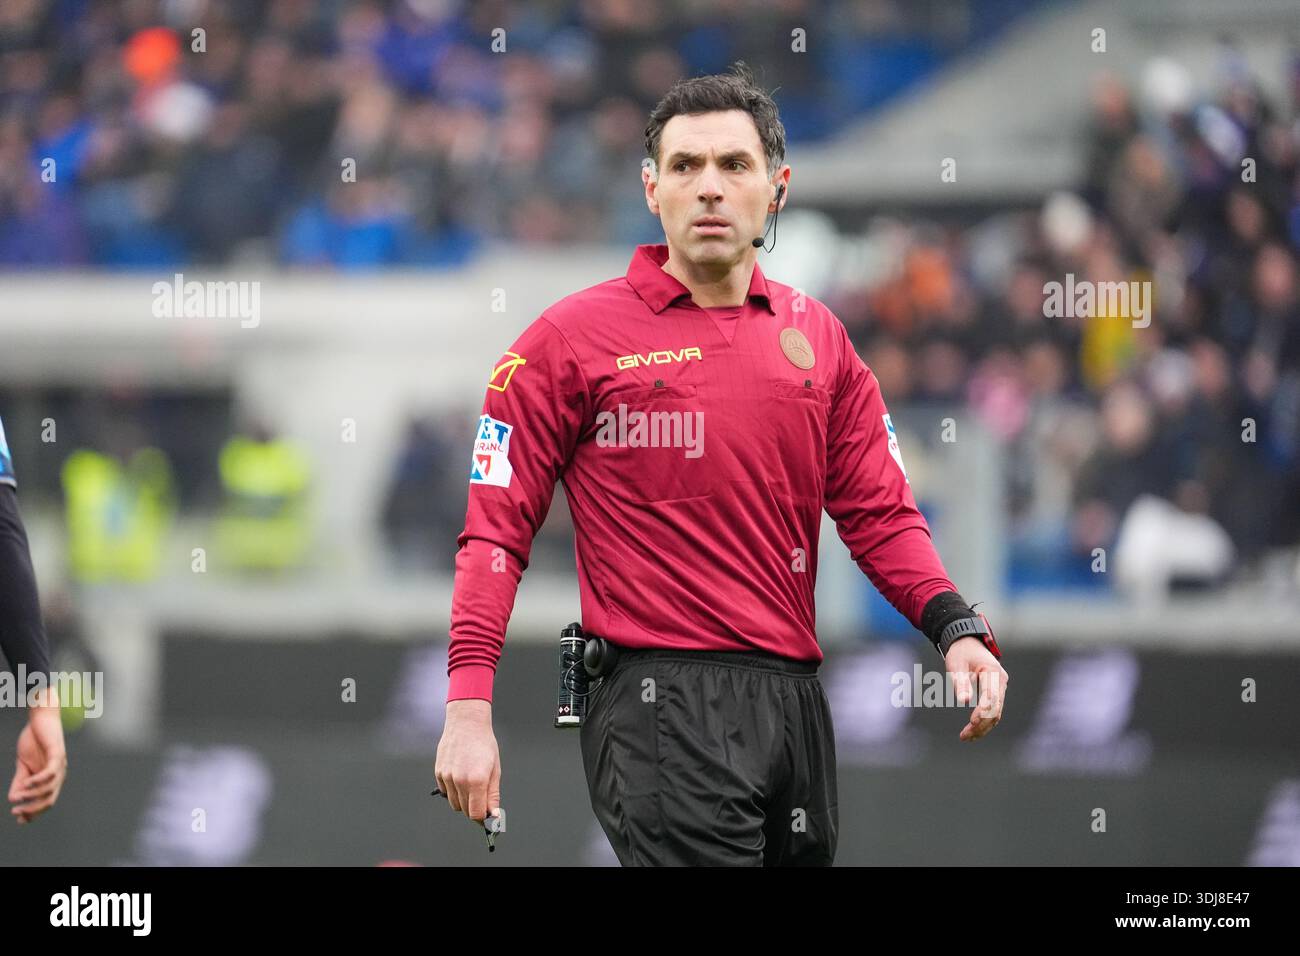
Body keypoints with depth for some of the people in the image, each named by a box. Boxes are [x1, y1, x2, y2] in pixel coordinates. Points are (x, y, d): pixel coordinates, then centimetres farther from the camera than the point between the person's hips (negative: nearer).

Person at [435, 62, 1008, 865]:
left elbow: (878, 512, 12)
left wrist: (956, 627, -6)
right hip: (661, 701, -5)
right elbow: (498, 528, -4)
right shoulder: (572, 338, -1)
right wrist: (468, 710, -13)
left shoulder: (817, 337, 12)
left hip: (796, 704, 5)